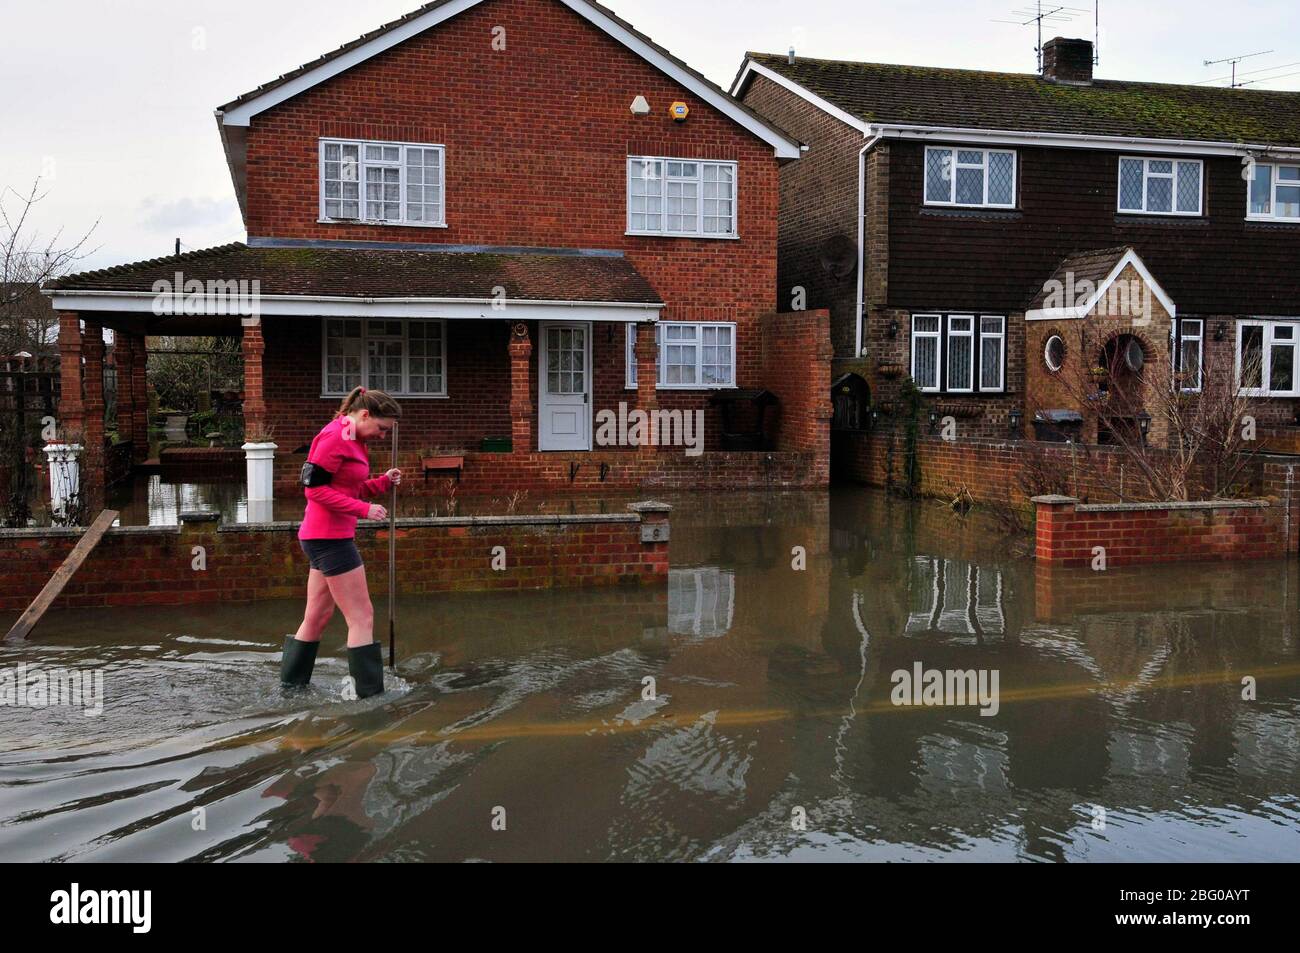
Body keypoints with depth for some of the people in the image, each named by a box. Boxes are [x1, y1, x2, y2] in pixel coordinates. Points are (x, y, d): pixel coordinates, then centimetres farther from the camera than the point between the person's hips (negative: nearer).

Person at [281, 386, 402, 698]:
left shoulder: (352, 439, 16)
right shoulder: (335, 437, -14)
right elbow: (314, 488, -18)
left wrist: (384, 482, 4)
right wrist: (363, 509, -19)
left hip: (324, 538, 10)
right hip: (330, 537, -10)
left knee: (316, 618, 15)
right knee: (361, 617, -5)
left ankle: (290, 685, 23)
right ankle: (371, 694, -1)